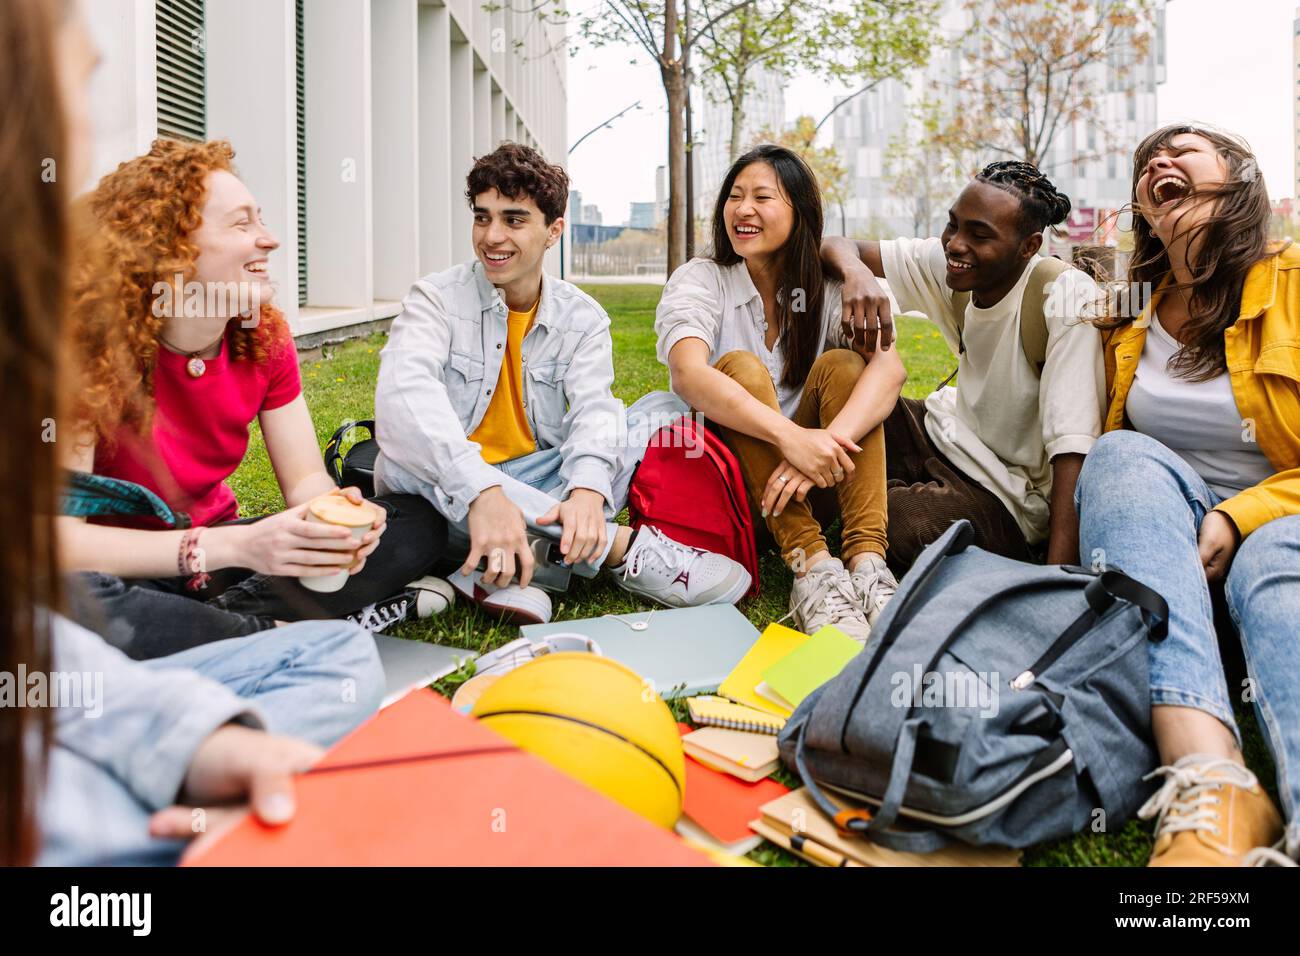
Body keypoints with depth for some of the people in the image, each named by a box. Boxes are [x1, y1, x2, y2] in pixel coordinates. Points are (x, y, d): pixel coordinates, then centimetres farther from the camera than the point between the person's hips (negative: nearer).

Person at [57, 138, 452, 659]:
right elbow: (59, 535, -27)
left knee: (416, 521, -7)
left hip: (216, 550, 6)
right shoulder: (89, 346, -22)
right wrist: (236, 546, -38)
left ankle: (231, 613, -19)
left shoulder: (265, 336, -5)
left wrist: (333, 516, -28)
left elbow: (305, 477, -2)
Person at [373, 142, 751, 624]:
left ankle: (526, 562, -32)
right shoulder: (437, 299, -9)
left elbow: (593, 407, -16)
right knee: (407, 457, -36)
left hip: (536, 487, 3)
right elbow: (404, 391, -29)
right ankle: (621, 546, -33)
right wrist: (482, 490, -46)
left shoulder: (582, 317, 1)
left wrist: (588, 489, -40)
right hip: (447, 494, -2)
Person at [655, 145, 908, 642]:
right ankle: (812, 566, -38)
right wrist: (792, 436, -43)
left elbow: (890, 366, -18)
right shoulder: (699, 281, -5)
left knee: (842, 364, -20)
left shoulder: (826, 290, 2)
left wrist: (828, 443, -38)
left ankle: (867, 561, -34)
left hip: (808, 486, 2)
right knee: (741, 366, -27)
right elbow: (687, 375, -27)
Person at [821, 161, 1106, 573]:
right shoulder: (945, 263, -8)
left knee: (903, 527, -33)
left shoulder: (1068, 298, -25)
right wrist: (856, 272, -29)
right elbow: (837, 246, -3)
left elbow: (1073, 446, -31)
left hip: (1011, 499, -5)